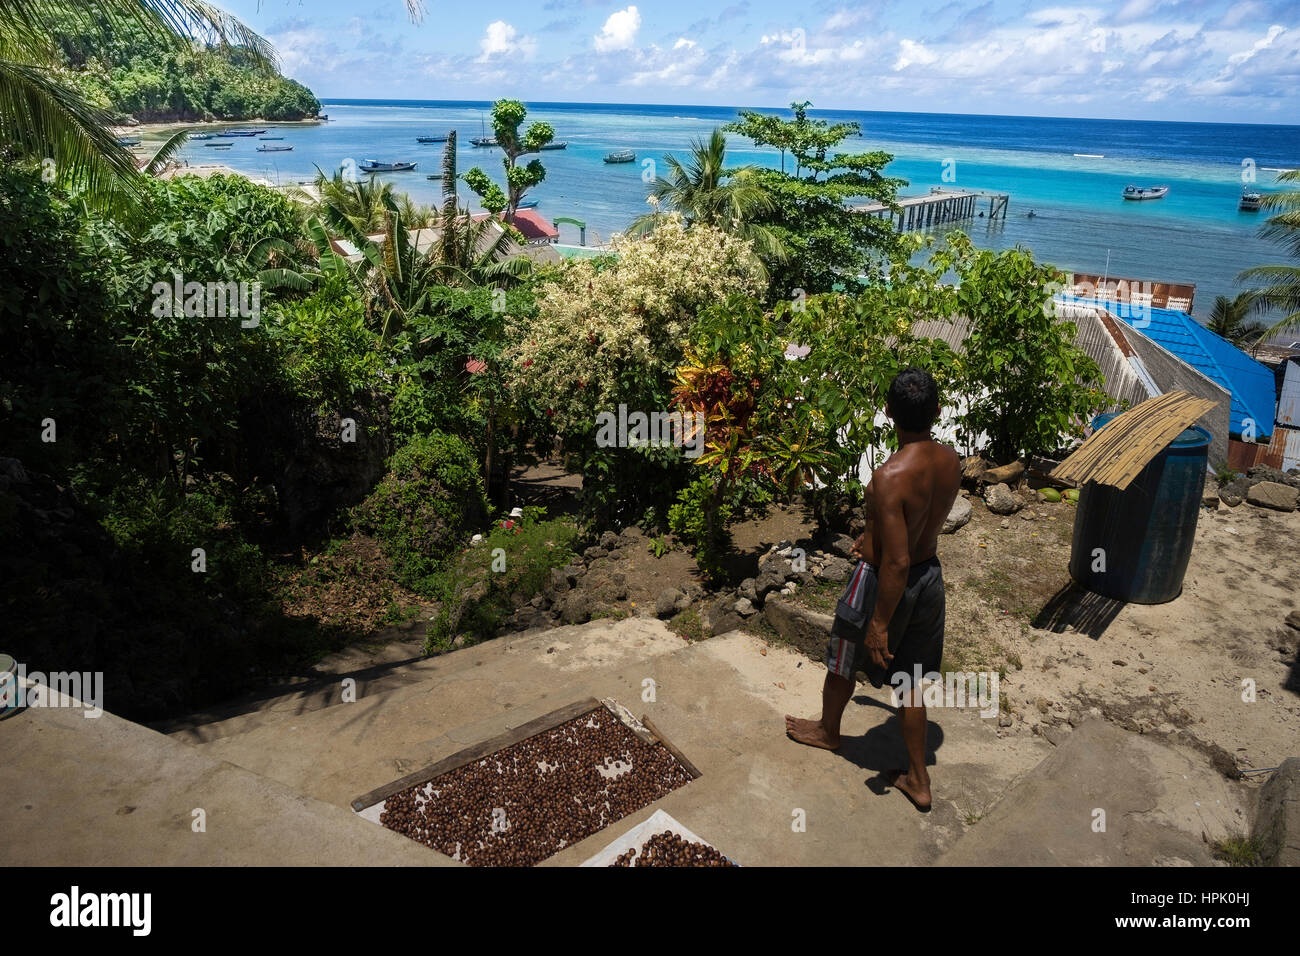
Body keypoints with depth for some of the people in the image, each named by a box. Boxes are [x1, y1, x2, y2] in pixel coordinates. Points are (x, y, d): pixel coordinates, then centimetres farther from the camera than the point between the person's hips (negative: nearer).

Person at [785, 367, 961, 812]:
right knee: (909, 678, 20)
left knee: (843, 659, 22)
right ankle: (918, 779, 31)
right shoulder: (950, 460, -8)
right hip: (930, 576, 6)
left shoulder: (889, 478, -32)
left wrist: (878, 623, -20)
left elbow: (897, 562, -30)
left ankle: (828, 730, 49)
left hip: (889, 584, -6)